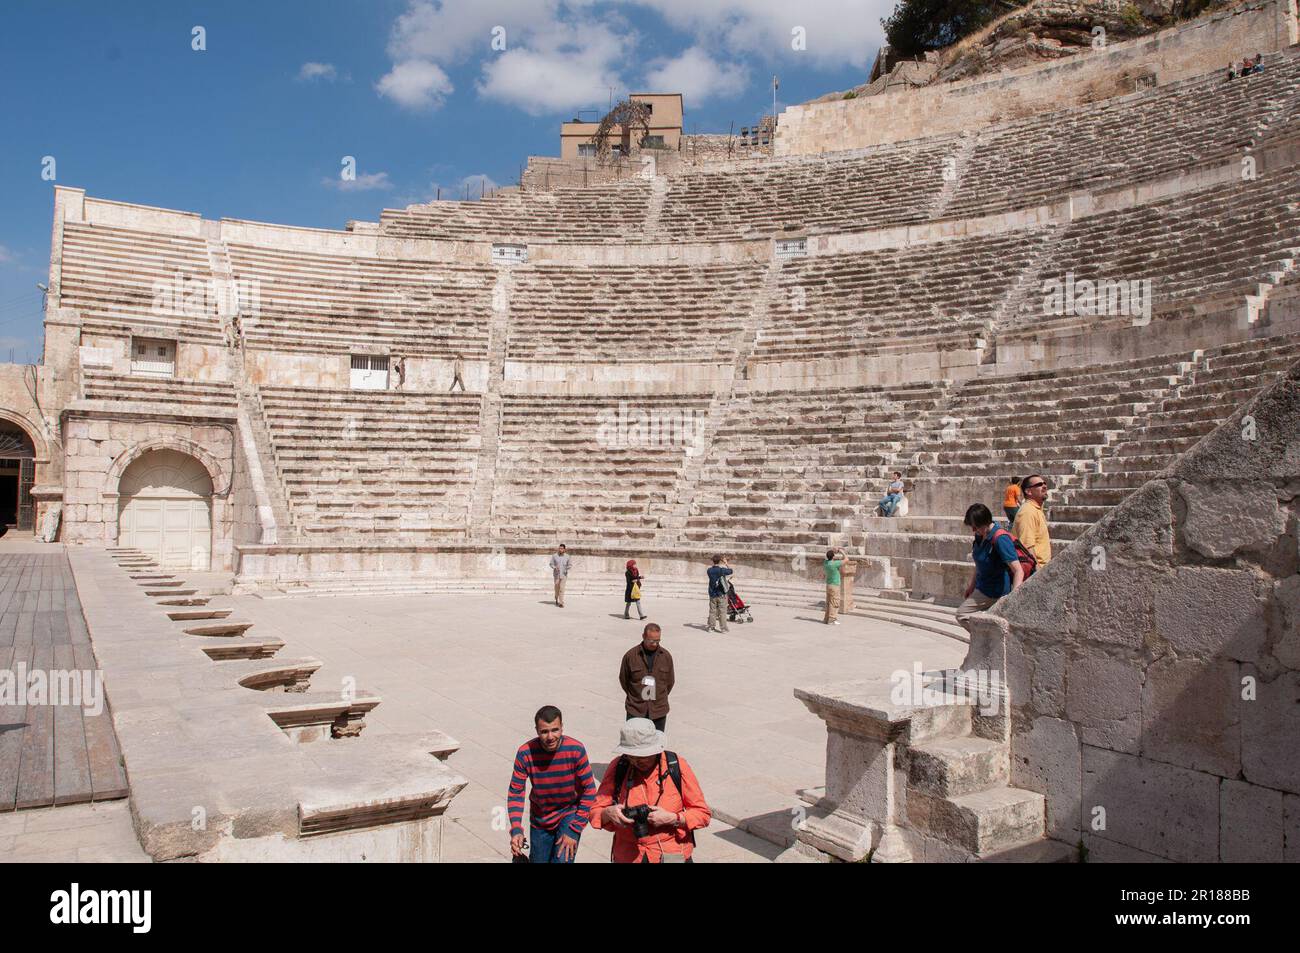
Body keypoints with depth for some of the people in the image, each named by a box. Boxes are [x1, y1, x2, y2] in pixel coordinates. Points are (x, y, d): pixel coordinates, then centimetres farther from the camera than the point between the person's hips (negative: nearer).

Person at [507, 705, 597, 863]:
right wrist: (516, 830, -28)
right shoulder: (525, 753, -22)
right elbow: (515, 792, -15)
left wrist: (574, 830, -18)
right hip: (539, 818, 2)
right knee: (538, 860, 17)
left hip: (570, 813, -2)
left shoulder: (576, 750, -25)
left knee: (562, 860, -16)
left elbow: (589, 792, -17)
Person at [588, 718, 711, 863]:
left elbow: (703, 813, -5)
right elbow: (595, 812, 1)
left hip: (673, 856, -1)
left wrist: (672, 818, -20)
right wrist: (608, 814, -21)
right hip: (627, 858, 2)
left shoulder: (677, 765, -9)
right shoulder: (618, 767, -6)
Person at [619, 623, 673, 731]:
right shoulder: (630, 655, -7)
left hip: (658, 710, 2)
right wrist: (634, 697, 9)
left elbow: (670, 681, 11)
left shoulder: (666, 656, -1)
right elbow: (623, 679, 5)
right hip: (636, 710, -2)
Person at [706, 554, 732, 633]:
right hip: (721, 594, -3)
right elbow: (730, 571, 4)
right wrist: (726, 563, 16)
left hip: (712, 594, 3)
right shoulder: (722, 570, -14)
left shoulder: (710, 570, -4)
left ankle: (710, 627, 14)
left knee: (712, 611, 10)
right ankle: (723, 628, 5)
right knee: (722, 612, 3)